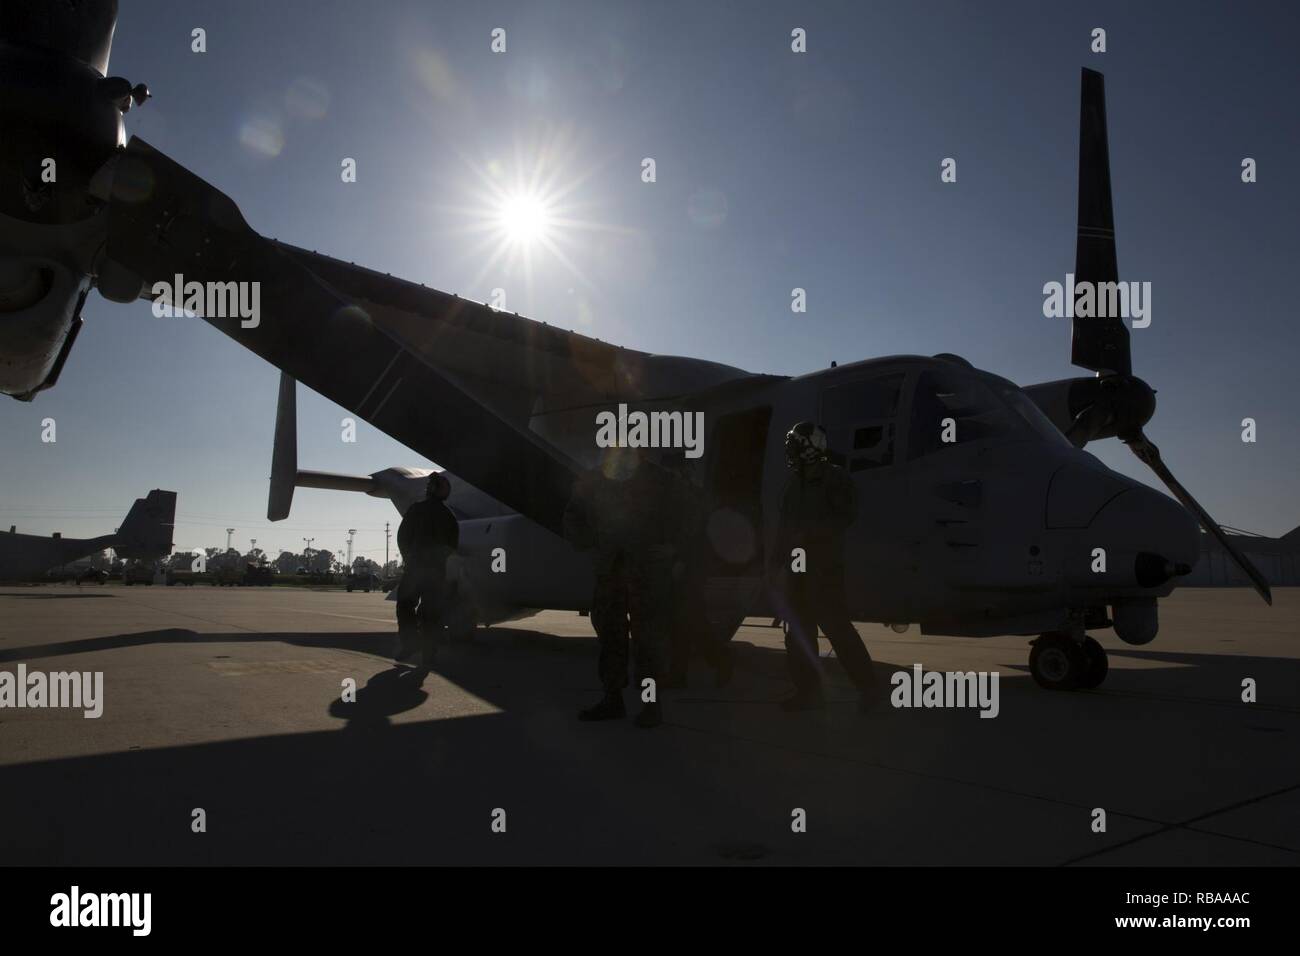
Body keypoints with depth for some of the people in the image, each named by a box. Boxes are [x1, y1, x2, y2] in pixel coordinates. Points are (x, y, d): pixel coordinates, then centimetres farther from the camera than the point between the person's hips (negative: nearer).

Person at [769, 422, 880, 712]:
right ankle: (808, 690, 15)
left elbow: (845, 518, -12)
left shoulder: (834, 478, -6)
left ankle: (867, 685, 4)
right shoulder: (795, 483, 14)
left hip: (823, 565, -7)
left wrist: (808, 530, -18)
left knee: (834, 623, -8)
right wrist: (777, 561, 13)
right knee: (798, 628, 8)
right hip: (796, 565, 8)